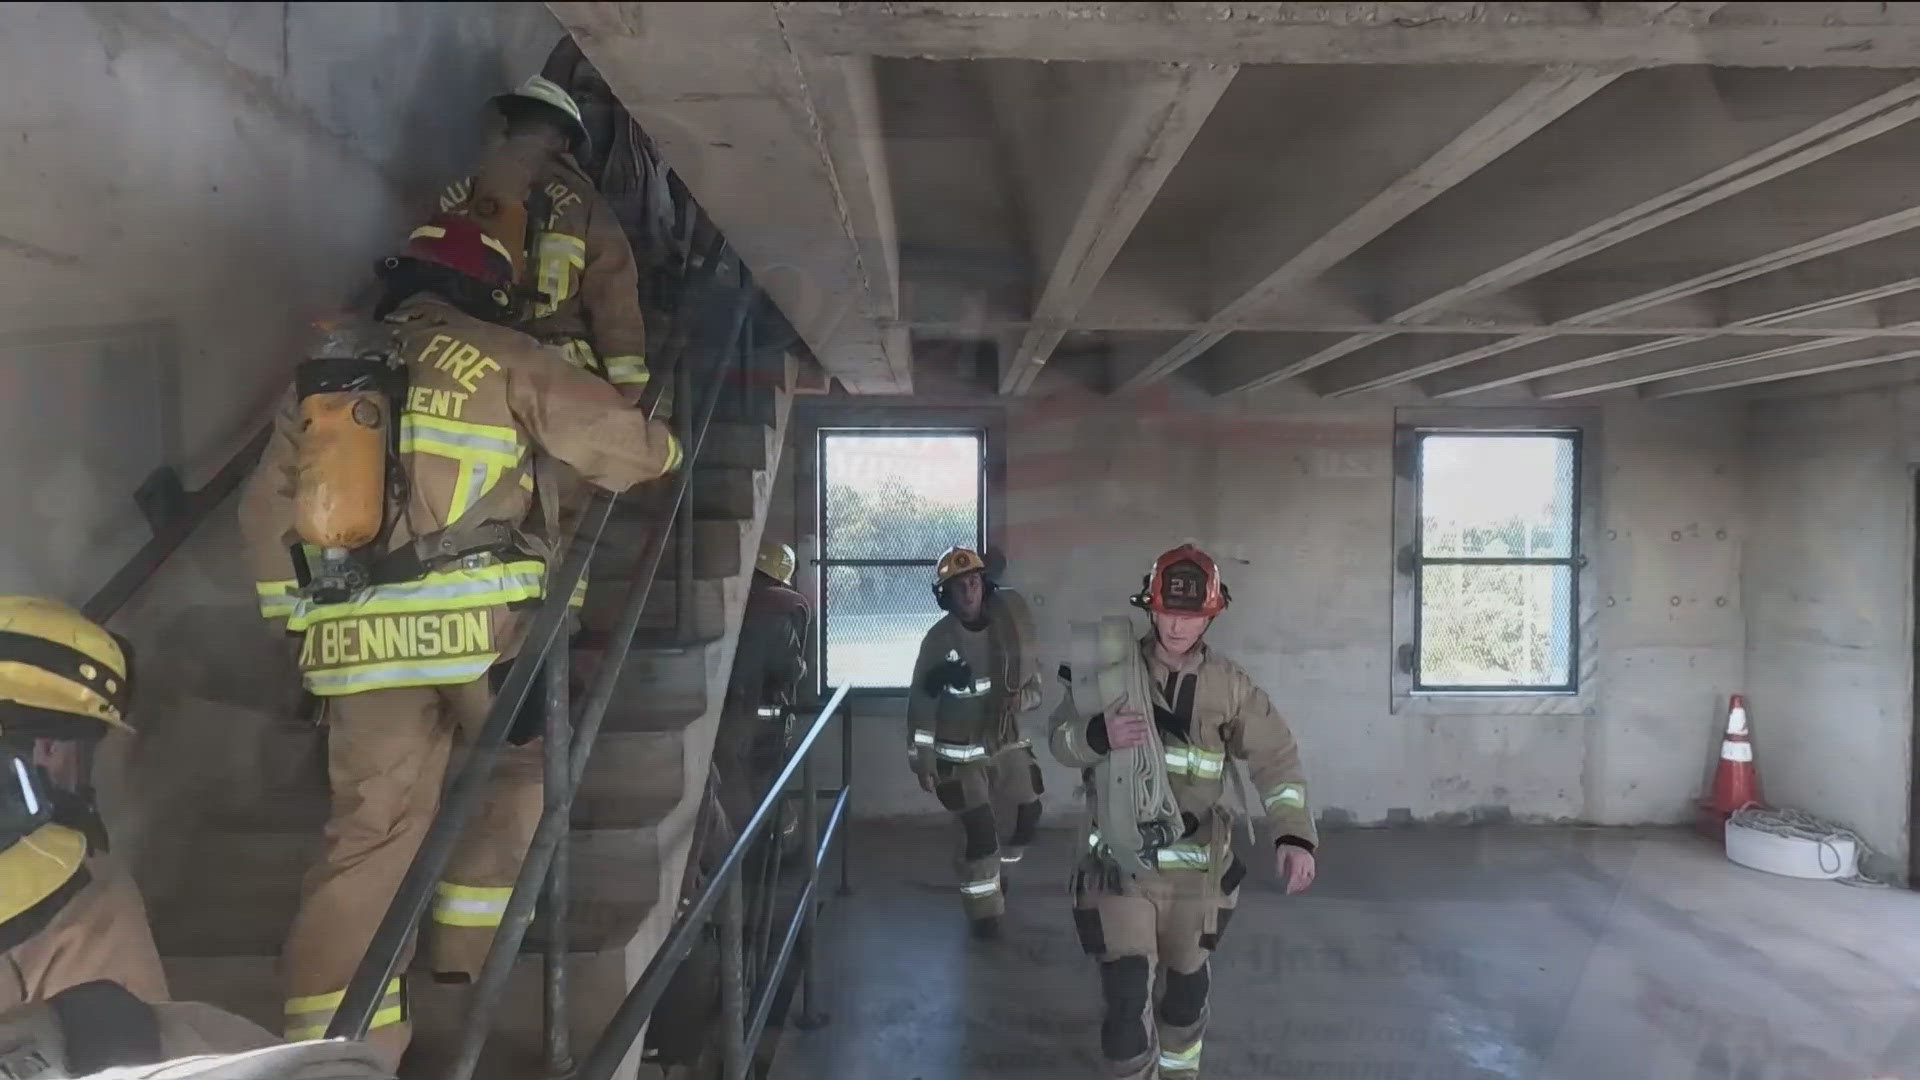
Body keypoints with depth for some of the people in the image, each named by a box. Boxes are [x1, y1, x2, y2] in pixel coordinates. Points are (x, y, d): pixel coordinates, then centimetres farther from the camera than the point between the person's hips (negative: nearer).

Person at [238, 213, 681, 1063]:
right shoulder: (498, 358, 4)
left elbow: (267, 509, 17)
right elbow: (621, 444, 2)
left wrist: (296, 616, 21)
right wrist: (663, 450, 24)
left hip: (357, 633, 4)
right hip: (481, 618, -4)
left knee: (369, 832, 5)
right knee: (517, 772, 22)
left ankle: (324, 1046, 1)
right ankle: (468, 954, 28)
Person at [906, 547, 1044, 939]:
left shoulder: (1009, 629, -3)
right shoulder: (939, 640, -12)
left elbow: (1035, 683, 6)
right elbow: (921, 702, -10)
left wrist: (1022, 697, -18)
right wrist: (922, 761, -11)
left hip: (1006, 742, 4)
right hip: (959, 752, -4)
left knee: (1029, 816, 9)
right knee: (979, 833, -8)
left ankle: (996, 869, 39)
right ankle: (984, 909, 15)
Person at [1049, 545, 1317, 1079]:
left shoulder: (1229, 684, -2)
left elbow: (1276, 757, -5)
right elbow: (1061, 741, -5)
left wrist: (1294, 833, -19)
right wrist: (1099, 736, -28)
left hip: (1196, 867, 2)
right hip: (1120, 863, -2)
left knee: (1187, 980, 20)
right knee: (1125, 994, -12)